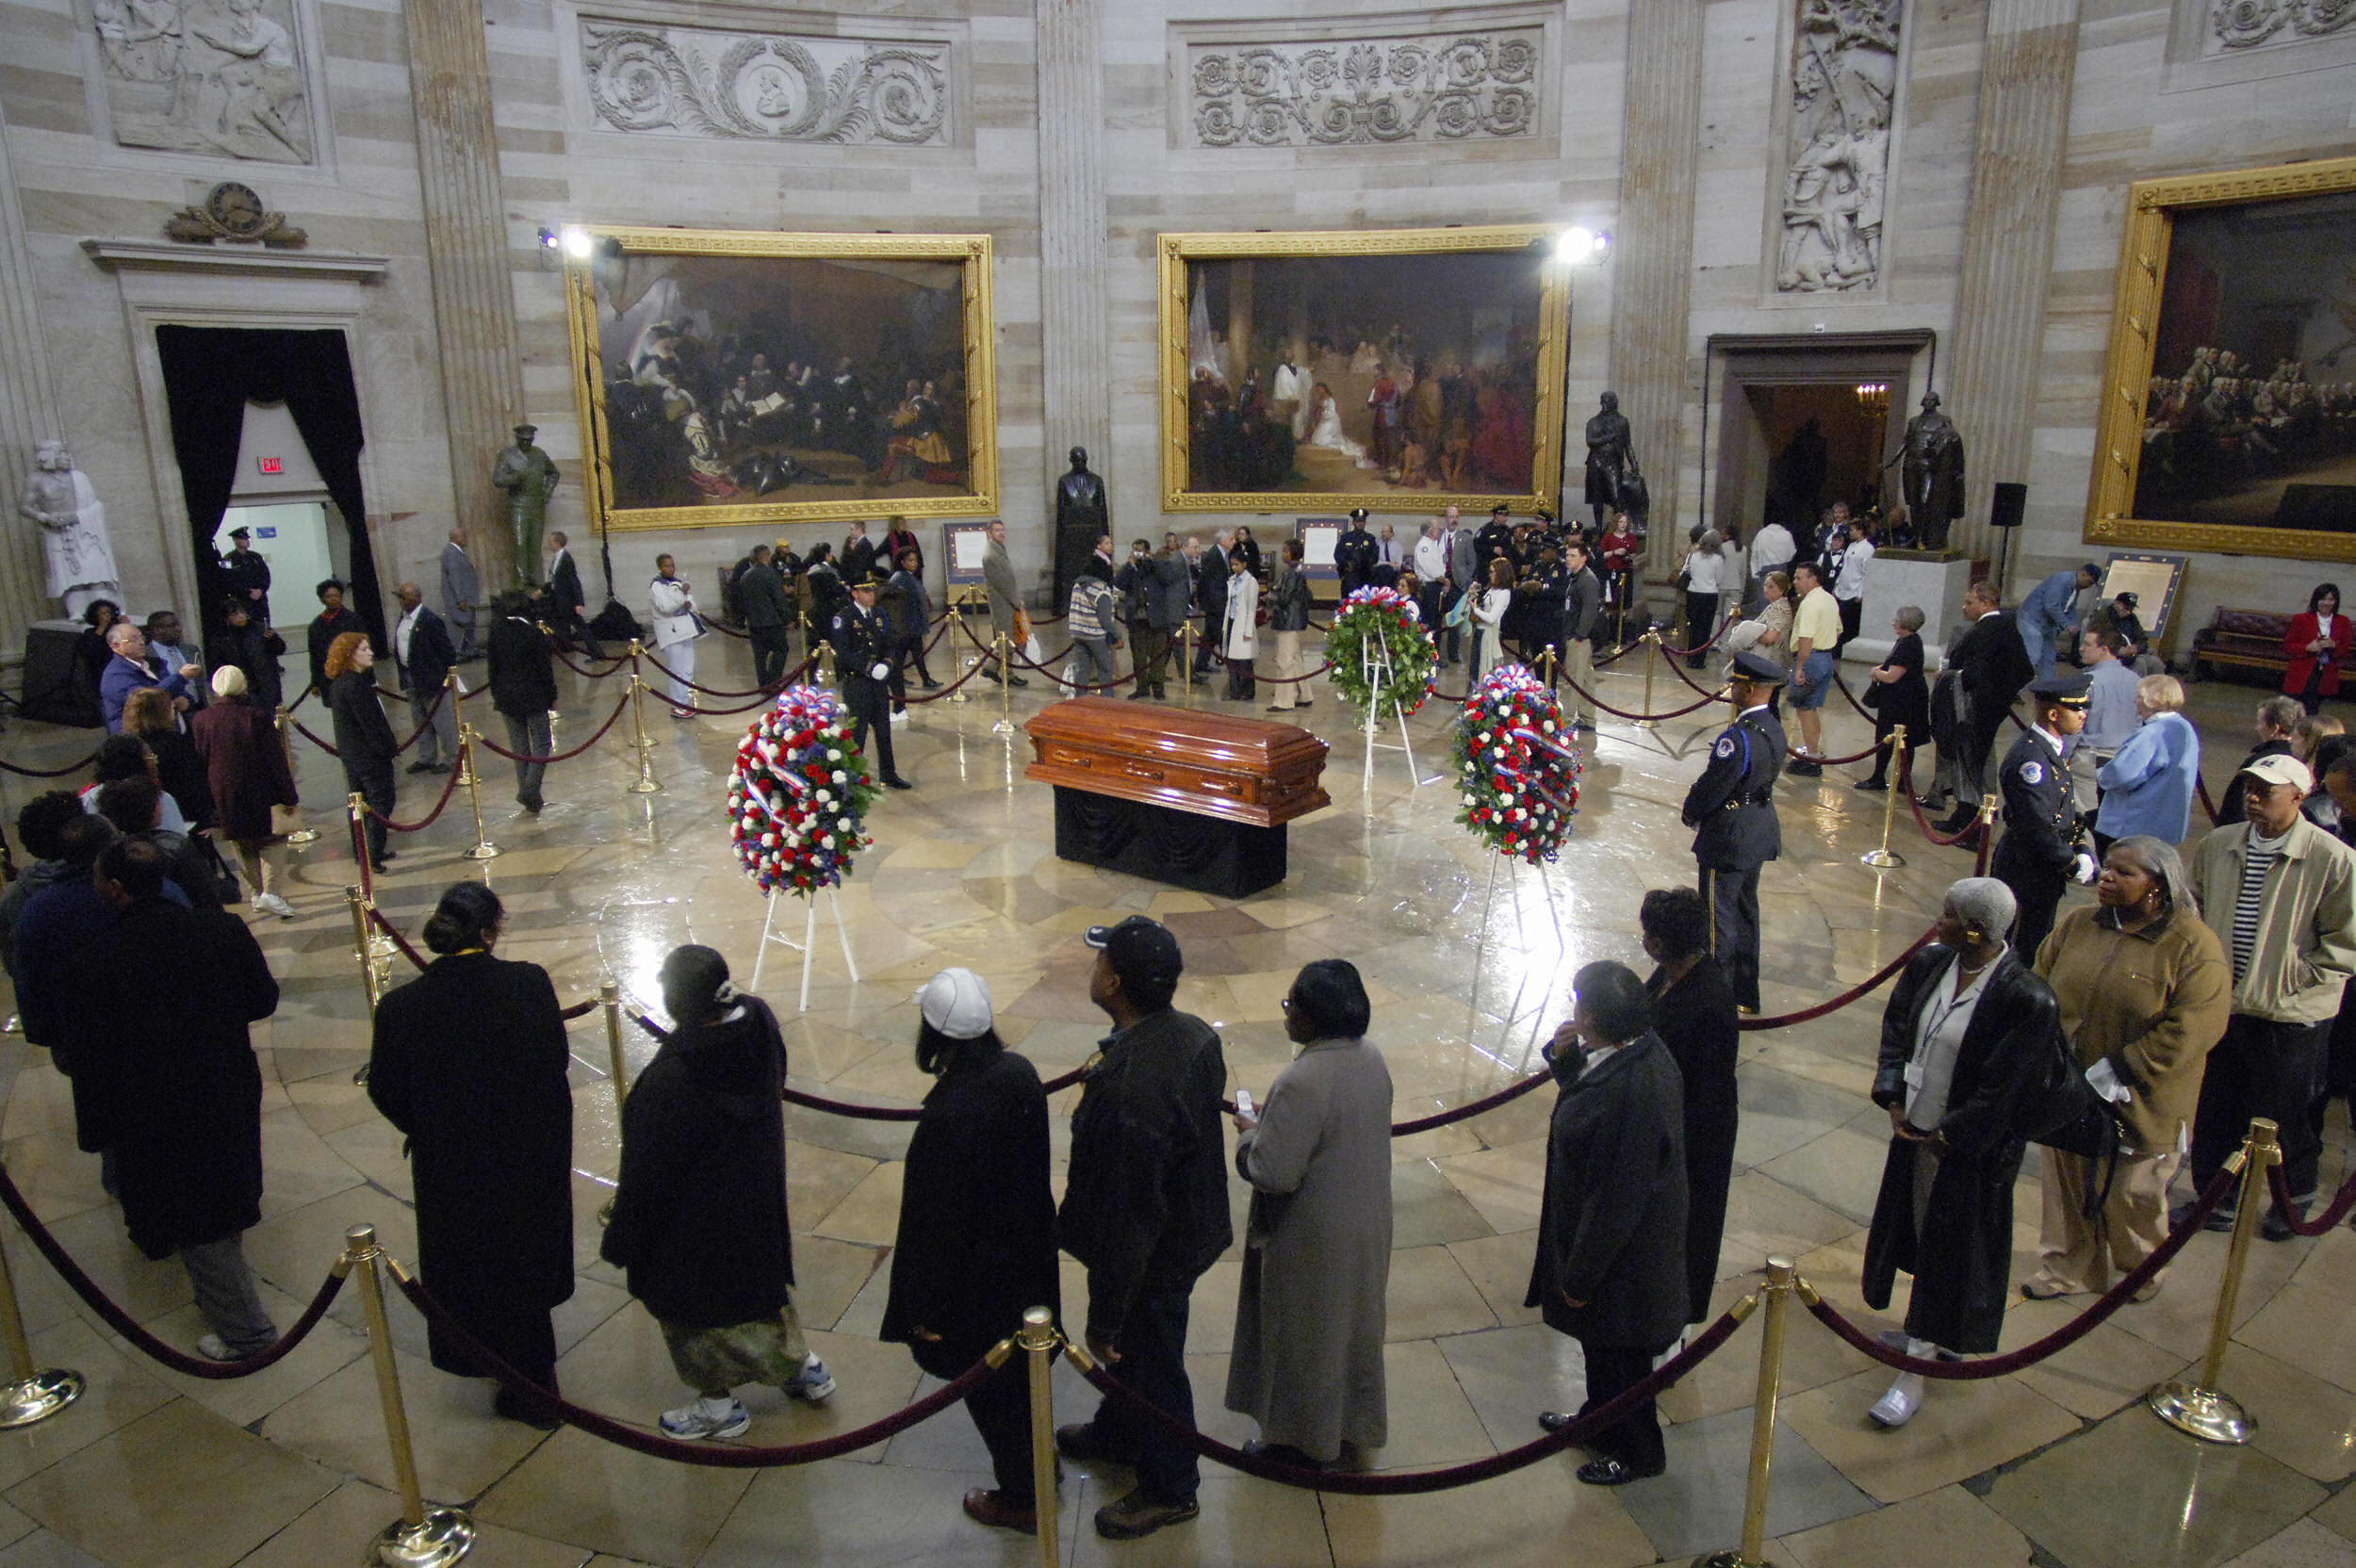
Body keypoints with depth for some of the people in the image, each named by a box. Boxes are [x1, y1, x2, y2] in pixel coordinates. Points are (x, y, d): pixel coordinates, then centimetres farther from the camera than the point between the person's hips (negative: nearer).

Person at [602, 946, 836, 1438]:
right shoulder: (759, 1020, -18)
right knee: (761, 1278, 28)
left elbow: (647, 1173, -23)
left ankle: (719, 1405, 38)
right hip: (759, 1191, 7)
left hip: (694, 1219, -6)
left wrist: (621, 1243, -8)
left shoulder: (670, 1079, -36)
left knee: (692, 1304, 19)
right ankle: (805, 1368, 45)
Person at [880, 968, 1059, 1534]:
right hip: (1028, 1249, 7)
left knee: (986, 1384, 17)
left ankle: (1022, 1498, 36)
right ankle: (1037, 1455, 50)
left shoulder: (947, 1116, -34)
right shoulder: (1019, 1072, -13)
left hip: (978, 1273, -7)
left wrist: (928, 1307, -11)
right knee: (1024, 1360, 28)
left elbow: (938, 1222, -24)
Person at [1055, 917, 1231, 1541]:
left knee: (1149, 1366, 17)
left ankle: (1170, 1490, 42)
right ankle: (1118, 1434, 57)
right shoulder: (1194, 1034, -11)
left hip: (1154, 1257, -8)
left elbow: (1128, 1215, -32)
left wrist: (1104, 1317, -19)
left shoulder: (1129, 1090, -39)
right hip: (1191, 1225, 8)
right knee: (1133, 1349, 31)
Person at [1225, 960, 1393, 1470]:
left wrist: (1250, 1132, -10)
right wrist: (1275, 1119, 7)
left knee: (1303, 1334, 13)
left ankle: (1303, 1441, 32)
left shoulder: (1302, 1083, -32)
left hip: (1314, 1237, -8)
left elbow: (1273, 1171, -28)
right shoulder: (1370, 1058, -6)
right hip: (1367, 1225, 8)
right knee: (1351, 1321, 25)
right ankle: (1354, 1421, 44)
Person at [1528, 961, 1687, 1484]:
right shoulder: (1642, 1050, -9)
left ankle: (1637, 1452, 39)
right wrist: (1566, 1059, -8)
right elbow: (1586, 1092, 12)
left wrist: (1581, 1274, -19)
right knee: (1599, 1340, 29)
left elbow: (1615, 1200, -29)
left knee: (1618, 1351, 16)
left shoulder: (1629, 1090, -37)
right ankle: (1600, 1419, 52)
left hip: (1623, 1256, -9)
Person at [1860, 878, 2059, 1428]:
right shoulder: (1929, 965, -7)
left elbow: (2003, 1092, -19)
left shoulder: (2026, 999, -25)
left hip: (1970, 1149, -6)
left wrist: (1945, 1137, -12)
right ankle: (1937, 1337, 43)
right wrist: (1893, 1100, -1)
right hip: (1914, 1130, 6)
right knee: (1915, 1232, 20)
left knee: (1948, 1252, 8)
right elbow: (1895, 1027, 6)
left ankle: (1915, 1372, 19)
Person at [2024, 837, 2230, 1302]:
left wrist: (2117, 1072, -20)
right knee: (2067, 1185, 17)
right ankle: (2070, 1268, 37)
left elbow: (2189, 1030, -19)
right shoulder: (2077, 924, 1)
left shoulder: (2194, 946, -14)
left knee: (2130, 1195, 11)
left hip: (2138, 1105, -4)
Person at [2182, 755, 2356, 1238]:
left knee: (2286, 1117, 14)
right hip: (2220, 1003, 4)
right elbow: (2196, 909, 16)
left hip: (2291, 1015, -4)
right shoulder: (2217, 844, 0)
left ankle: (2294, 1201, 38)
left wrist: (2286, 975, -12)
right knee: (2216, 1109, 16)